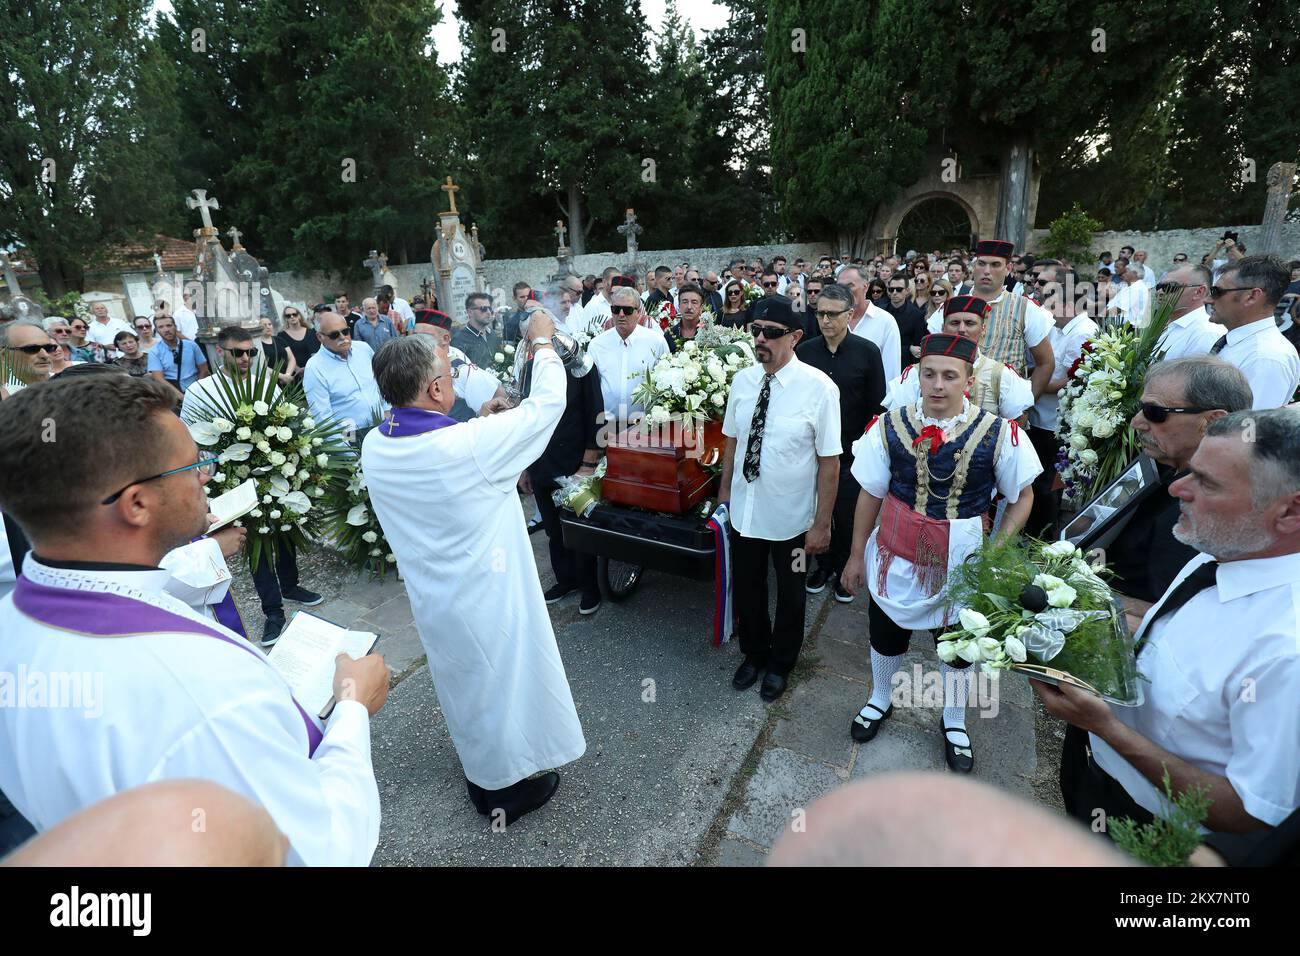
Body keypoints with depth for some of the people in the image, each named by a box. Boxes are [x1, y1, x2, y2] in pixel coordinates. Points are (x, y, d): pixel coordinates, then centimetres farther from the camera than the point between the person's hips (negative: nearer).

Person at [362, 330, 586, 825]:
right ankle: (508, 789, 38)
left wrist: (479, 422, 9)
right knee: (503, 683, 16)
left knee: (460, 681, 27)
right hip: (486, 599, -7)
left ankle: (478, 771, 52)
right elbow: (546, 404, -19)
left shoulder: (374, 447, -11)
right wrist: (543, 341, -5)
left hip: (431, 597, 7)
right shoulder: (471, 445, -31)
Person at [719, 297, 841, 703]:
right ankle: (754, 654, 50)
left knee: (790, 592, 19)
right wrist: (724, 493, 8)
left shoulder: (819, 387, -18)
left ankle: (781, 663, 47)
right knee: (748, 587, 21)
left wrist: (822, 523, -13)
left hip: (791, 517, -3)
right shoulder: (742, 380, -4)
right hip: (744, 511, 4)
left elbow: (830, 461, -15)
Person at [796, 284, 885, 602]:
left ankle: (845, 571, 29)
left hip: (851, 452, -2)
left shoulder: (867, 352, -6)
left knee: (847, 516, 8)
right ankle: (824, 566, 34)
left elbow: (877, 405, -2)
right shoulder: (804, 351, 0)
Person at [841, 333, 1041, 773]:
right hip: (896, 554, 1)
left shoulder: (999, 434, -16)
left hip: (963, 561, 0)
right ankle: (880, 700, 51)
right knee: (886, 634, 20)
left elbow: (1022, 496, -2)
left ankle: (954, 722, 50)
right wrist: (857, 554, 0)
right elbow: (870, 493, -5)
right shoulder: (891, 425, -13)